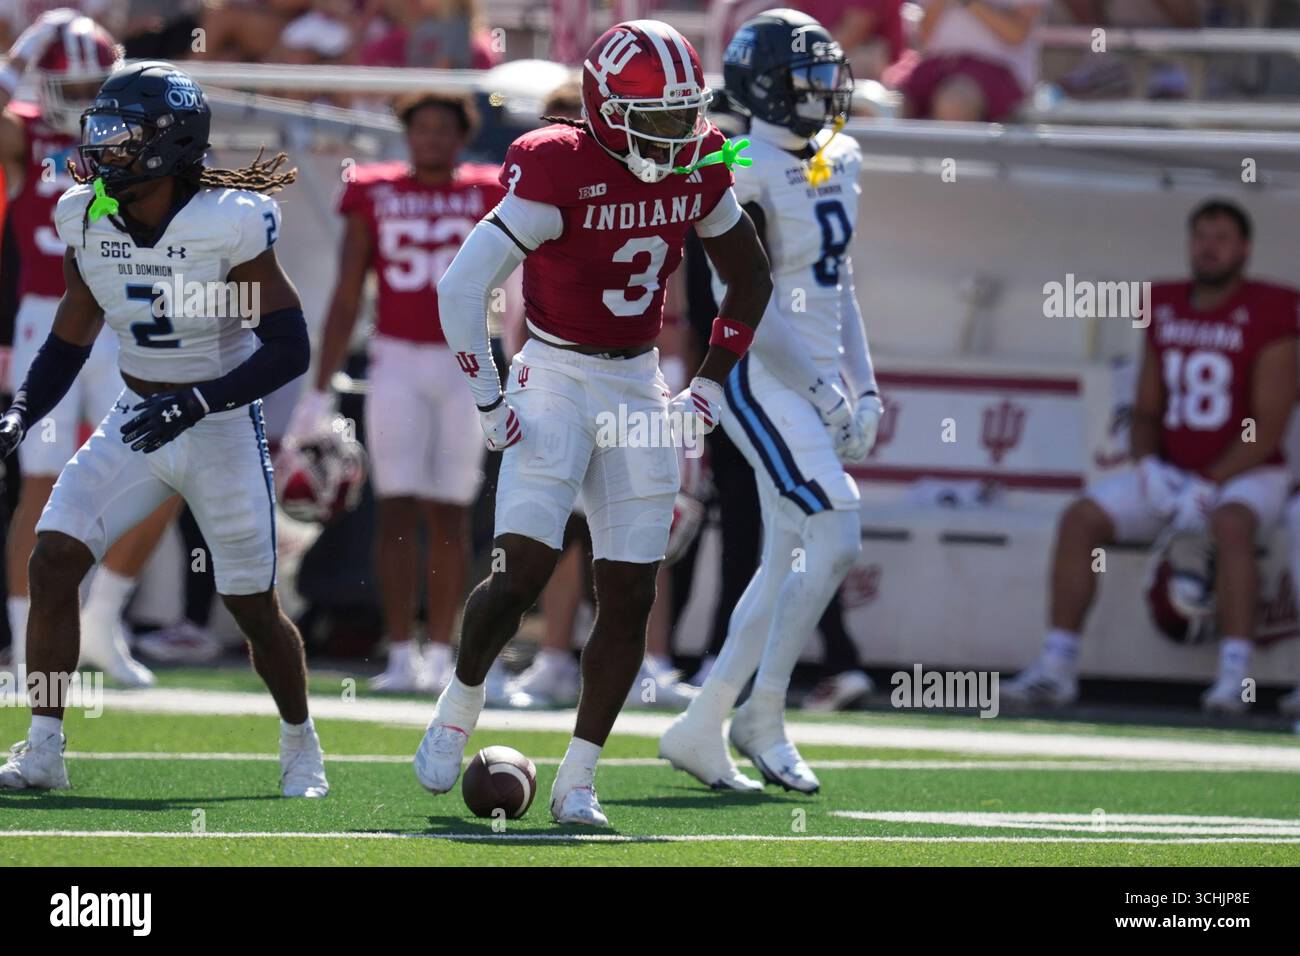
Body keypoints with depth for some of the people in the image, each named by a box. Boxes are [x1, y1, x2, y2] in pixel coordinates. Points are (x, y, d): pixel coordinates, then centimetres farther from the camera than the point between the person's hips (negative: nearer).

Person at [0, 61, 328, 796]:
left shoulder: (229, 227, -21)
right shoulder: (88, 223, -5)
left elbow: (289, 350, -19)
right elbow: (69, 343, 7)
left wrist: (193, 404, -29)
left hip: (222, 432, -4)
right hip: (136, 425, 5)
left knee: (254, 606, 6)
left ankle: (303, 750, 31)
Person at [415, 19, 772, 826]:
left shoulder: (697, 171, -1)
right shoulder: (559, 174, -18)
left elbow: (751, 280, 15)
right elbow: (461, 289, -21)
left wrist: (710, 386, 8)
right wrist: (489, 403, -17)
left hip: (639, 386, 5)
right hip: (557, 380, -5)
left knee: (630, 596, 0)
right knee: (523, 571, -16)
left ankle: (578, 782, 8)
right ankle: (456, 715, 10)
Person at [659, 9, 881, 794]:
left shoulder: (838, 161, 12)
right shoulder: (746, 174, -15)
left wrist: (864, 388, 14)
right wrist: (821, 389, -19)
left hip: (815, 377, 9)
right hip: (764, 381, -9)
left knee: (790, 561, 9)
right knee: (837, 538, -16)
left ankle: (702, 729, 17)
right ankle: (763, 716, -5)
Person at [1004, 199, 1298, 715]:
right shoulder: (1165, 309, 8)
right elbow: (1146, 410, 12)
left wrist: (1209, 485, -21)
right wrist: (1148, 465, -9)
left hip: (1246, 474, -6)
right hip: (1170, 473, 6)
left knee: (1230, 523, -38)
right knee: (1081, 517, -14)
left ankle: (1234, 677, -40)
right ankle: (1057, 667, -15)